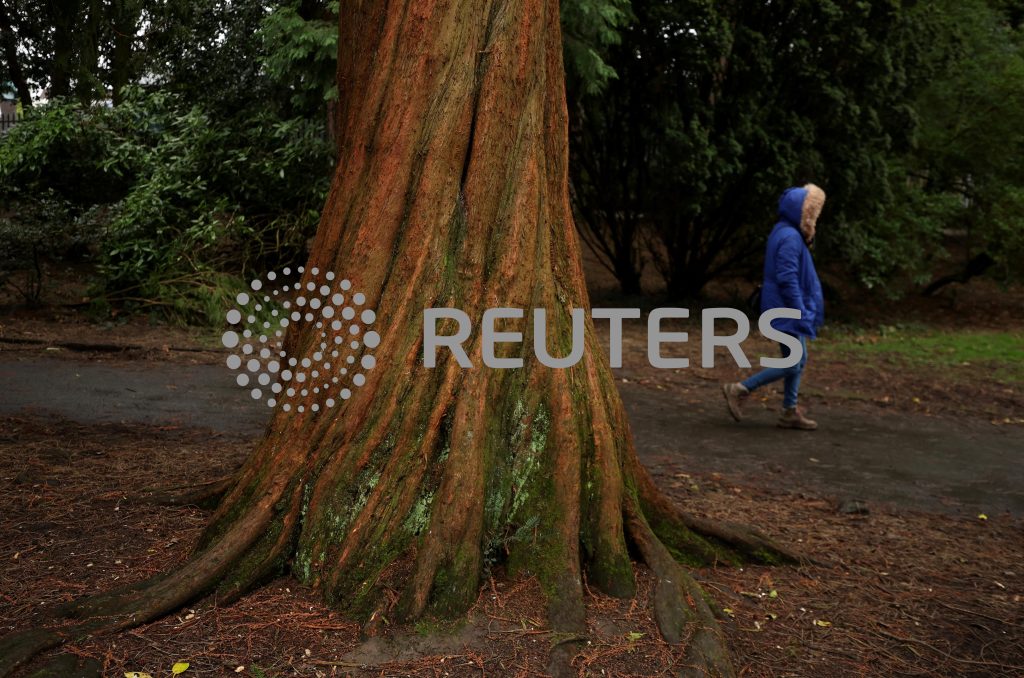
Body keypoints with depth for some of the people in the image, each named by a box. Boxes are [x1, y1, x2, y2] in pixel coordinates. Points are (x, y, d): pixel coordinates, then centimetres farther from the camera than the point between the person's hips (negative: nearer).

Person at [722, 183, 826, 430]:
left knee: (798, 362, 14)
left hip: (788, 310, 10)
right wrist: (802, 314, -21)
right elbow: (787, 280, -24)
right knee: (793, 363, -6)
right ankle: (739, 389, -1)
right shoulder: (790, 238, -19)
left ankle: (790, 412, 21)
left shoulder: (788, 234, 13)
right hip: (788, 311, -10)